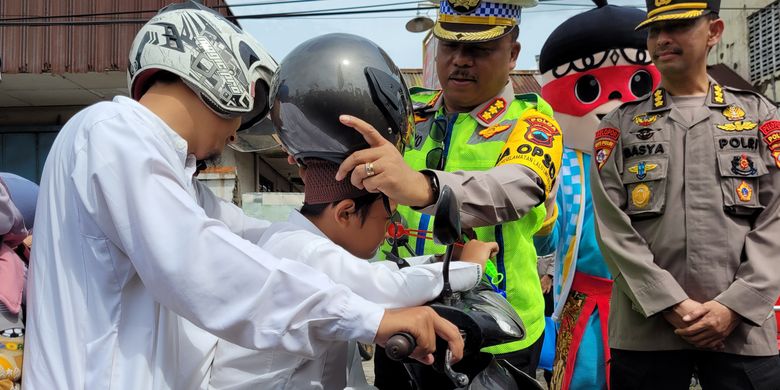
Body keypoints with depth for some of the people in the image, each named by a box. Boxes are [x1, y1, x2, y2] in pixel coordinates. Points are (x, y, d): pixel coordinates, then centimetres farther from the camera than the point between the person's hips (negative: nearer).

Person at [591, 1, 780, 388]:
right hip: (645, 330, 0)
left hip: (743, 329, 1)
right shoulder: (619, 126, 7)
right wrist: (671, 305, -10)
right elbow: (613, 228, -1)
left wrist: (734, 305, -9)